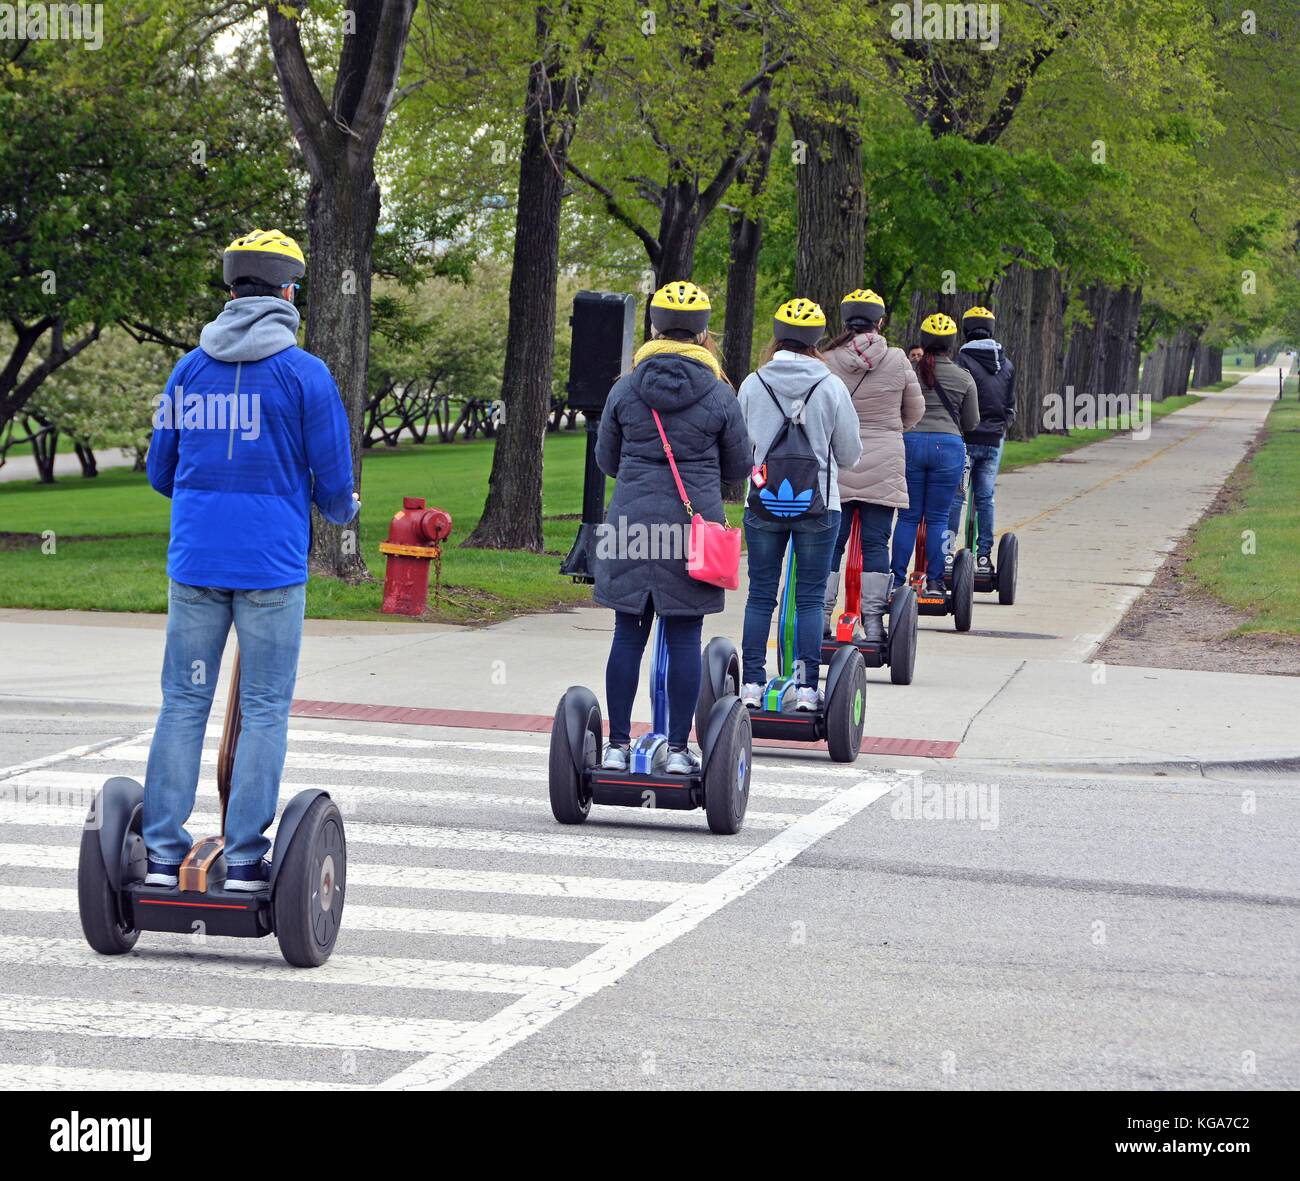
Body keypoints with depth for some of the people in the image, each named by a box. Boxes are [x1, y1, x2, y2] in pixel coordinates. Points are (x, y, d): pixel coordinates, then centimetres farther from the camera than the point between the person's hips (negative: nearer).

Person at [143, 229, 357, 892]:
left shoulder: (189, 369, 8)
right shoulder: (305, 374, -4)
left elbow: (160, 472, 16)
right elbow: (334, 483, -1)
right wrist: (342, 512, 22)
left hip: (194, 557, 4)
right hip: (271, 562, -3)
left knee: (184, 701, 8)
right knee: (265, 710, 2)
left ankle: (162, 852, 7)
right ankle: (244, 858, 1)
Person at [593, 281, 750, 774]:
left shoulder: (625, 389, 1)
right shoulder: (719, 395, -2)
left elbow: (606, 460, 11)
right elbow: (739, 467, 7)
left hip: (632, 524, 1)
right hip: (694, 524, -1)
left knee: (628, 635, 7)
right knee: (684, 640, 4)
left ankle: (618, 745, 9)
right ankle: (678, 748, 7)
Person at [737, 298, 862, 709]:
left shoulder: (752, 385, -4)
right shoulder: (831, 387, -7)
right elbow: (850, 452, 1)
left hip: (763, 505, 1)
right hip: (818, 506, -1)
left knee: (760, 594, 9)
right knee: (810, 597, 5)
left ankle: (751, 683, 9)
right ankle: (807, 687, 4)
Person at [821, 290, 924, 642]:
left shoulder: (826, 362, -5)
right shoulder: (897, 361, -3)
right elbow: (915, 411, 9)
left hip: (835, 464, 0)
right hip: (883, 467, 0)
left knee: (831, 541, 6)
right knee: (875, 542, 4)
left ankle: (822, 616, 5)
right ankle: (873, 620, 3)